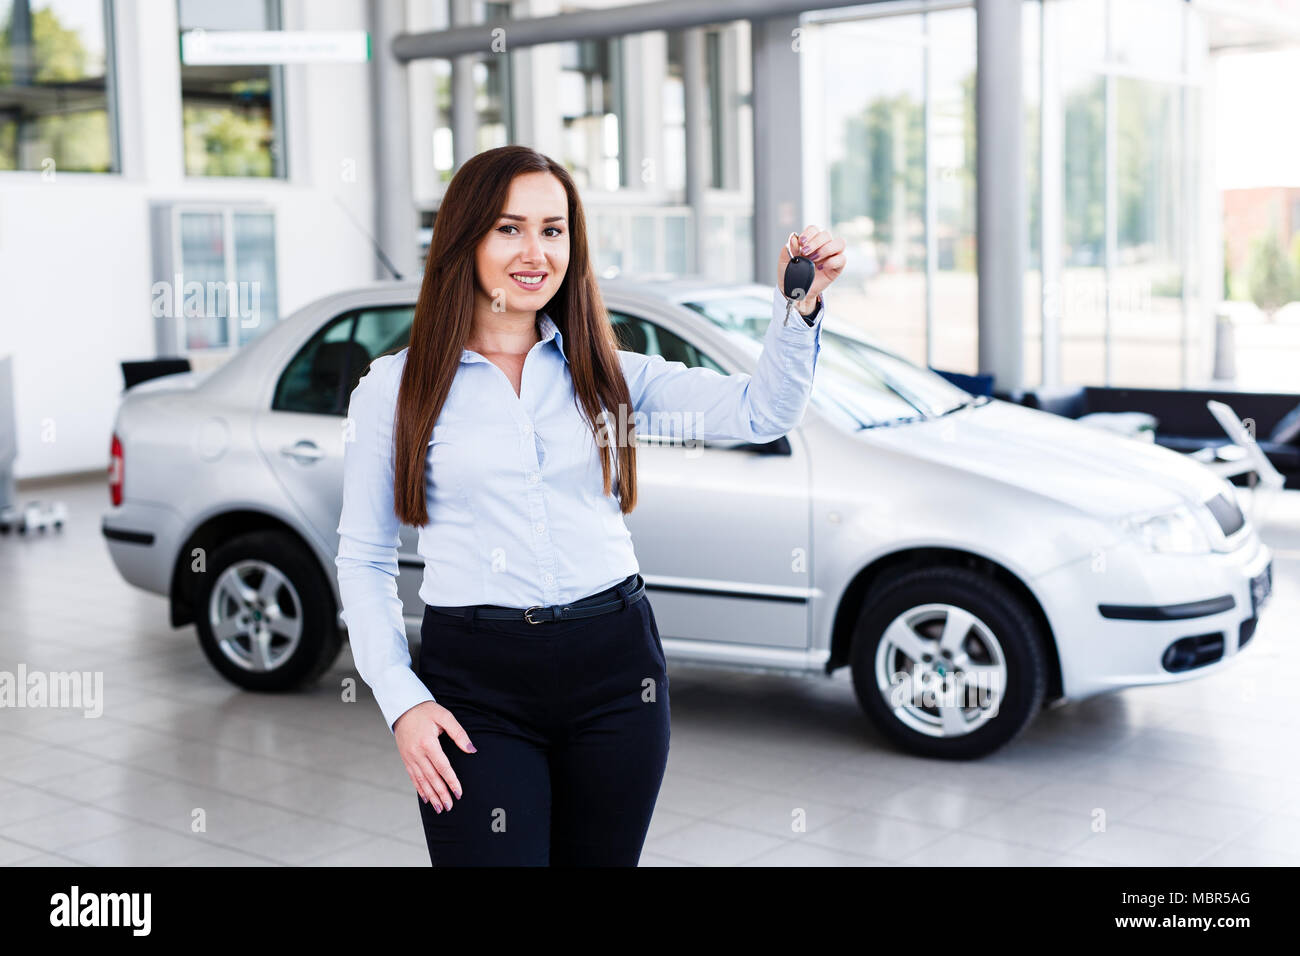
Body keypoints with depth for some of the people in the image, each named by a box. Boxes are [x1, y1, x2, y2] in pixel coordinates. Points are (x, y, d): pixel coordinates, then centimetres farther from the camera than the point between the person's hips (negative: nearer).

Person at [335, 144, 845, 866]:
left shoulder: (607, 373, 8)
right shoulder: (393, 389, 2)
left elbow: (761, 412, -1)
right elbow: (364, 561, 4)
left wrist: (800, 306, -18)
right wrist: (401, 701, -6)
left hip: (615, 668, 3)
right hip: (476, 678, -2)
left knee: (600, 857, 14)